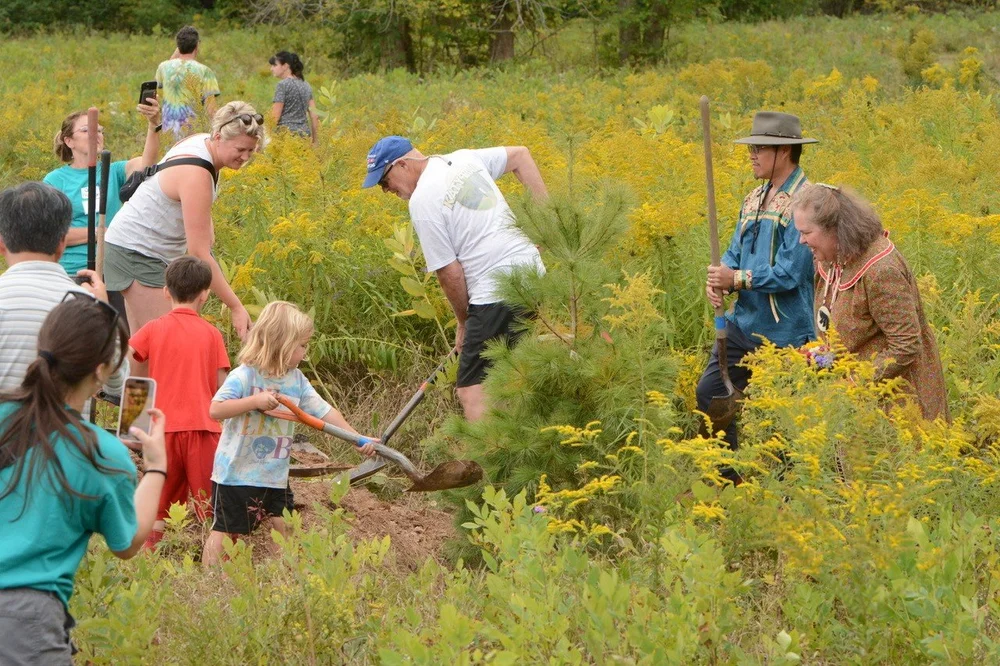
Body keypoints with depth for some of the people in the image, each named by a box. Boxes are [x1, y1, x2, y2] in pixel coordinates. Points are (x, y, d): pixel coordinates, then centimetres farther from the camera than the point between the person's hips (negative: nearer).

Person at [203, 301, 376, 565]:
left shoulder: (297, 380, 3)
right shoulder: (244, 377, -17)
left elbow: (324, 412, 5)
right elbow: (215, 409, -23)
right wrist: (255, 401, -31)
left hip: (275, 476, 6)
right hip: (236, 473, -6)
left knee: (283, 531, 7)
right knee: (224, 530, 2)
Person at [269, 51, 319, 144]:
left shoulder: (283, 85, -6)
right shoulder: (306, 85, 15)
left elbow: (275, 116, -10)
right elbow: (314, 116, 13)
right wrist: (315, 141, 17)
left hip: (287, 133, -7)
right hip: (305, 132, 7)